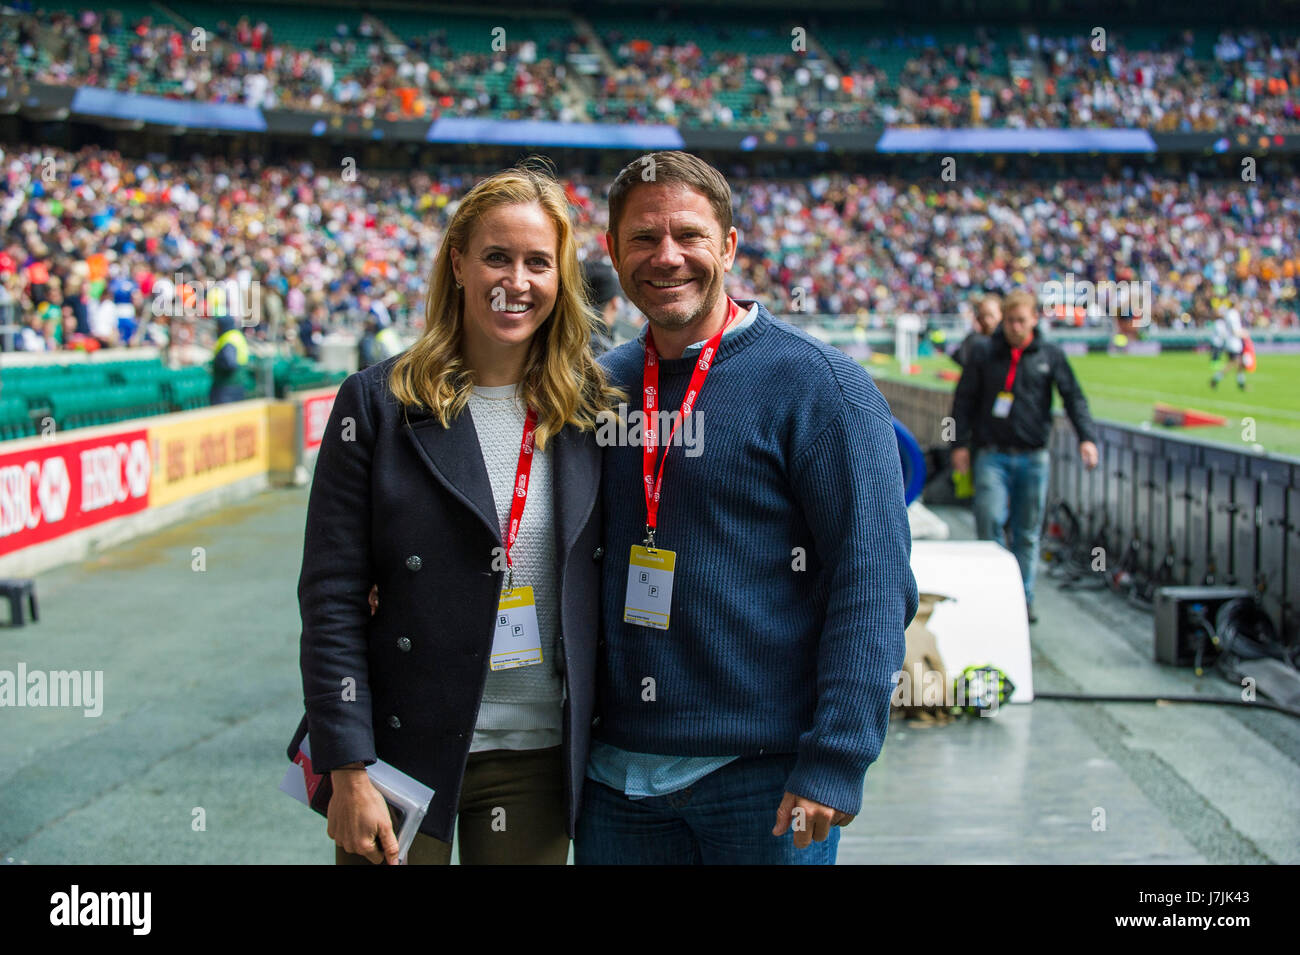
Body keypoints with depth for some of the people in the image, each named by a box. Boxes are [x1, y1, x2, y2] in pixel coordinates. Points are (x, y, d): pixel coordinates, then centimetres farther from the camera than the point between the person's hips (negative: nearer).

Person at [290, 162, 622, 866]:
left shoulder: (592, 408, 3)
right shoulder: (380, 404, -5)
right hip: (407, 749, -2)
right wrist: (348, 773, -12)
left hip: (540, 755, 2)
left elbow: (610, 585, 9)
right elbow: (332, 598, -7)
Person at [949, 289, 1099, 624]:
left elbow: (1073, 397, 2)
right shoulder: (984, 354, 5)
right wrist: (960, 443, -1)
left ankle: (1023, 596, 15)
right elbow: (964, 400, 7)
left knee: (1028, 531, 5)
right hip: (992, 455, -1)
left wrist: (1086, 437, -11)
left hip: (1034, 458, 1)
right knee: (989, 520, -18)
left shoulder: (1050, 356, 7)